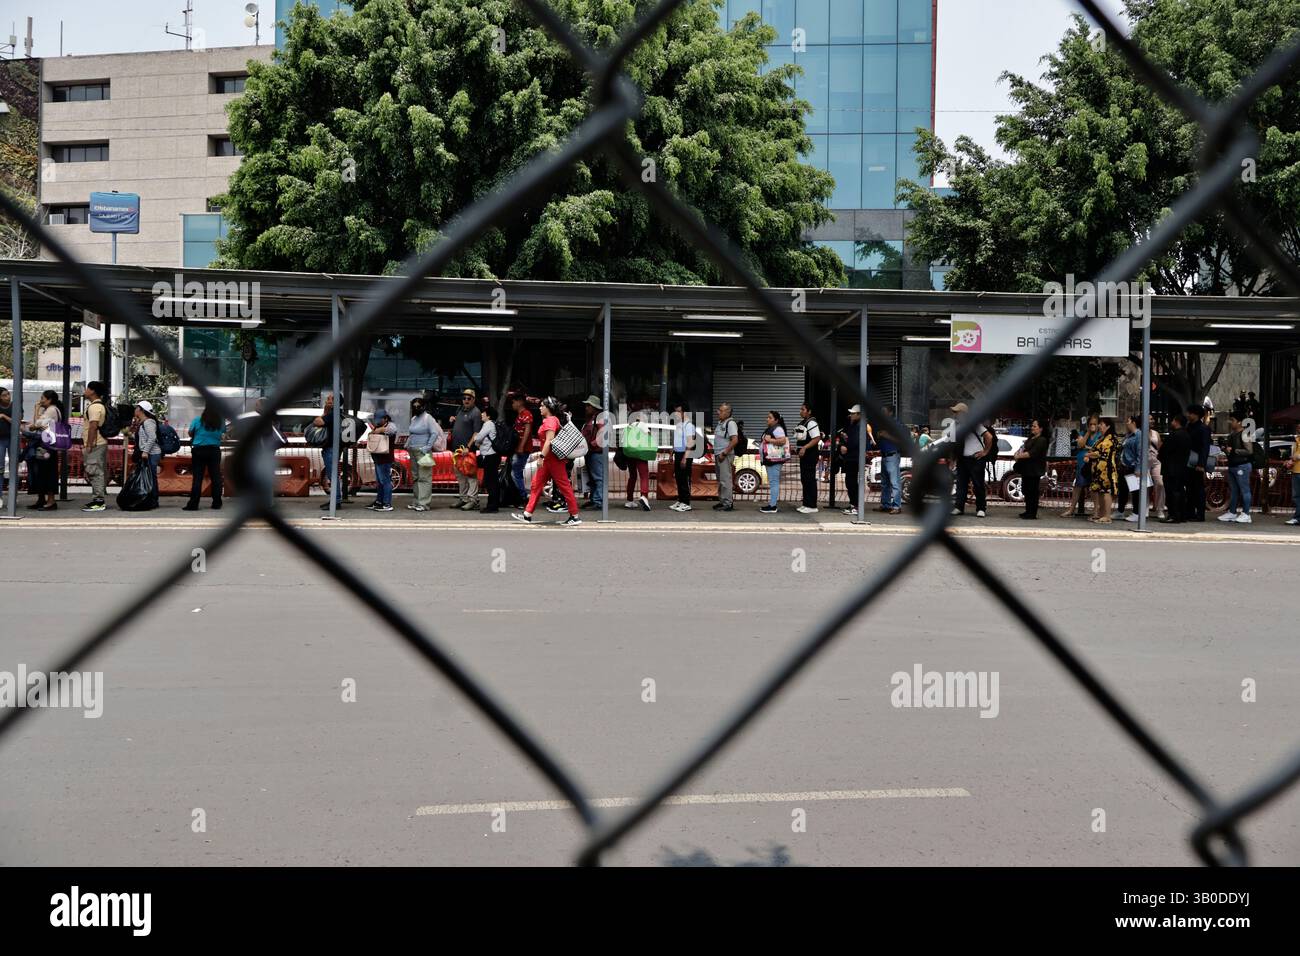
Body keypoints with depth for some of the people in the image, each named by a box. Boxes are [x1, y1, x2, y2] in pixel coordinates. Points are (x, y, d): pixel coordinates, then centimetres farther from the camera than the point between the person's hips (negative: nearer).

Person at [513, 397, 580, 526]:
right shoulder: (549, 420, 16)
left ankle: (575, 517, -3)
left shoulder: (550, 420, -14)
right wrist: (541, 455, 22)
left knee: (564, 486, -6)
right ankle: (527, 514, 12)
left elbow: (549, 440, -23)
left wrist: (542, 457, -26)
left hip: (553, 458, -11)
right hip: (549, 460, 11)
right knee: (536, 484, 9)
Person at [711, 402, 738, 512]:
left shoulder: (730, 423, -13)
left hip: (725, 455, -10)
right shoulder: (720, 423, 15)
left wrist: (724, 453, -21)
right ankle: (722, 501, 22)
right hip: (718, 455, 10)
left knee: (725, 480, -11)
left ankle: (728, 503, -9)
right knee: (720, 480, 14)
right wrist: (716, 453, 15)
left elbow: (735, 440, -21)